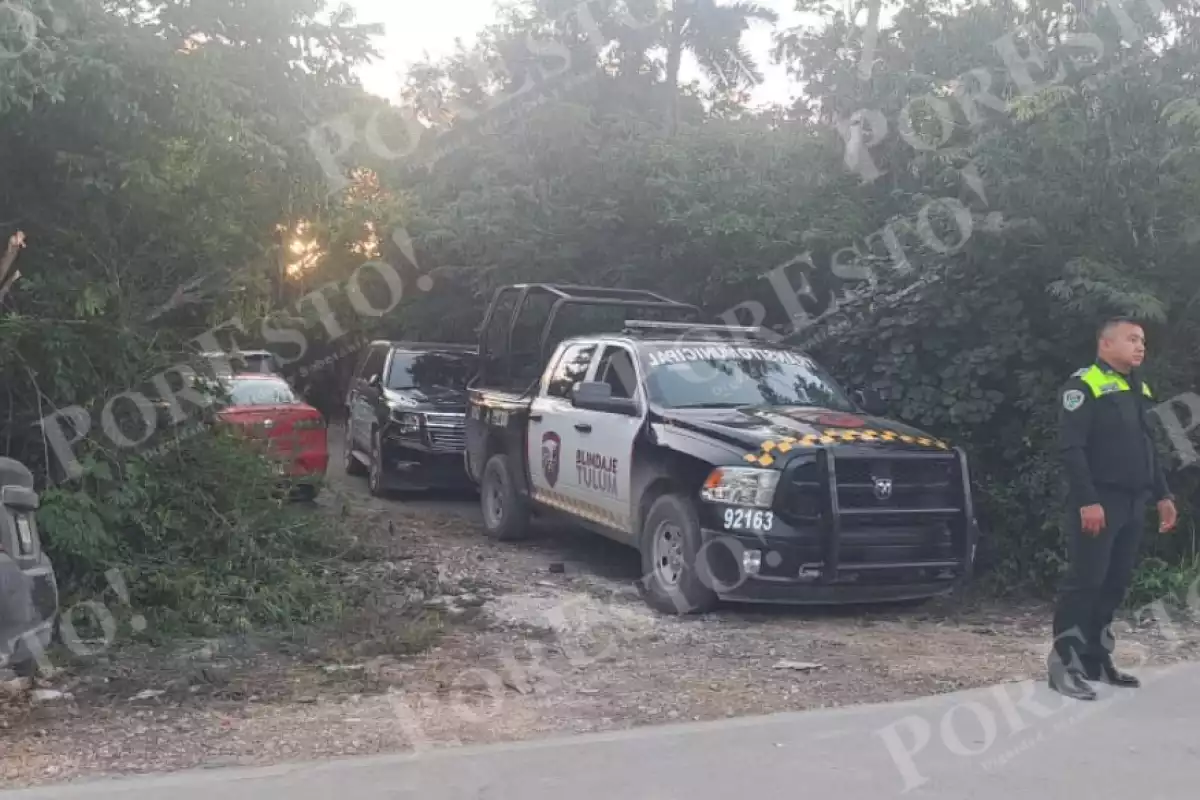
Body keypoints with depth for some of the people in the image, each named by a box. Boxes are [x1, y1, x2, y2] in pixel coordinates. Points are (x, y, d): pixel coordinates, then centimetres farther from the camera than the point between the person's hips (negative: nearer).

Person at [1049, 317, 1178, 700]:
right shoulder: (1083, 385, -9)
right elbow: (1072, 448, -16)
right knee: (1085, 582, -9)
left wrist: (1162, 495, 18)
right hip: (1098, 504, -8)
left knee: (1115, 584, 10)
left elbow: (1148, 448, 25)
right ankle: (1065, 663, -5)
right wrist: (1087, 500, -22)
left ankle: (1096, 660, 18)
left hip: (1133, 504, 8)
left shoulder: (1139, 389, 18)